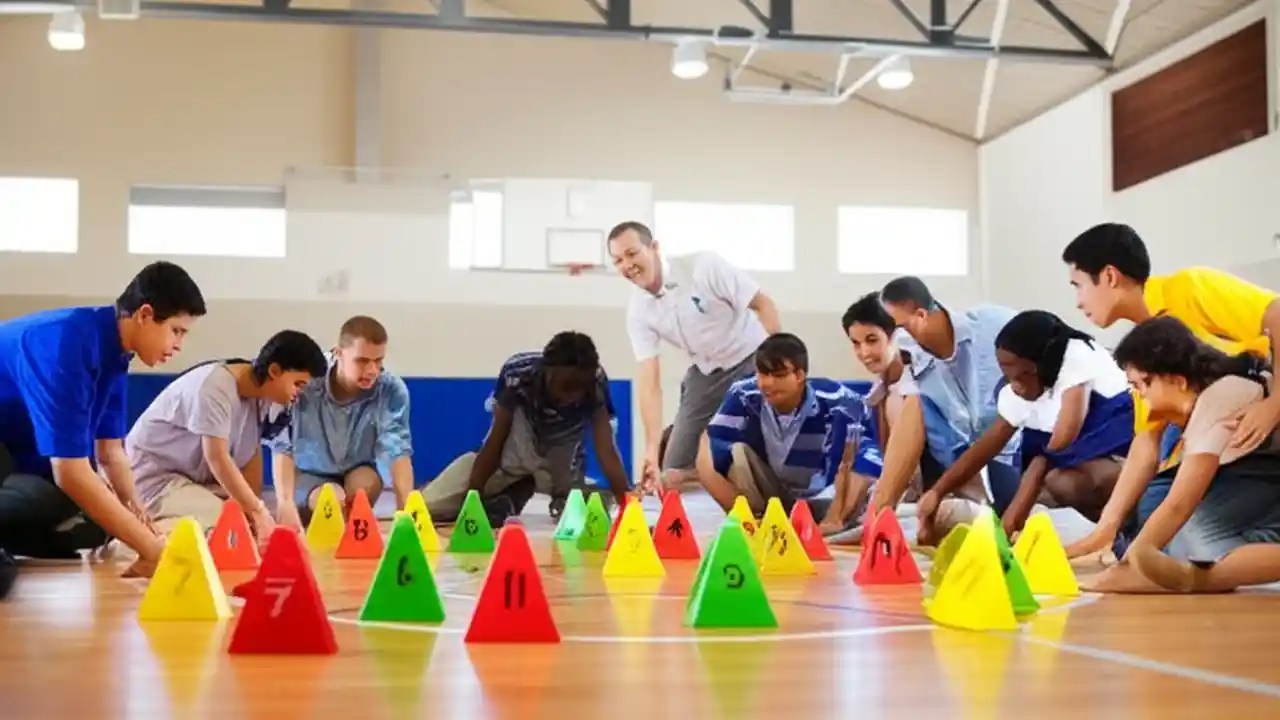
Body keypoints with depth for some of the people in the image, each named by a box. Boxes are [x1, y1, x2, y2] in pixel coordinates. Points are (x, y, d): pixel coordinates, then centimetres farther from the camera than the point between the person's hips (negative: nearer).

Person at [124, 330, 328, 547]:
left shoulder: (262, 394, -3)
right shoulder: (215, 387, -26)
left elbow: (252, 453, -1)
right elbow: (217, 457, -31)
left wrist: (254, 509, -13)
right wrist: (257, 511, -32)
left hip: (197, 478, 9)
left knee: (248, 523, -6)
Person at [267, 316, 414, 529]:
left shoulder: (392, 390, -24)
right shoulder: (306, 383, -28)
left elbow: (398, 451, -30)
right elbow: (282, 447, -31)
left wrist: (406, 507, -44)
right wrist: (285, 503, -45)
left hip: (356, 472, 2)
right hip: (308, 475, -2)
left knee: (367, 484, -30)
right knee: (334, 500, -31)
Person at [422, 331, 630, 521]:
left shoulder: (595, 383, -29)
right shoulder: (517, 372, -31)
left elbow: (607, 451, -32)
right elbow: (495, 441, -24)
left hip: (562, 459, 1)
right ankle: (514, 494, 9)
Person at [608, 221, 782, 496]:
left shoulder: (704, 266, -23)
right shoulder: (638, 311, -10)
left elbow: (763, 305, -18)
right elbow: (649, 380, -13)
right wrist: (651, 450, -22)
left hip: (752, 361, -5)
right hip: (705, 373, 5)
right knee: (672, 474, 3)